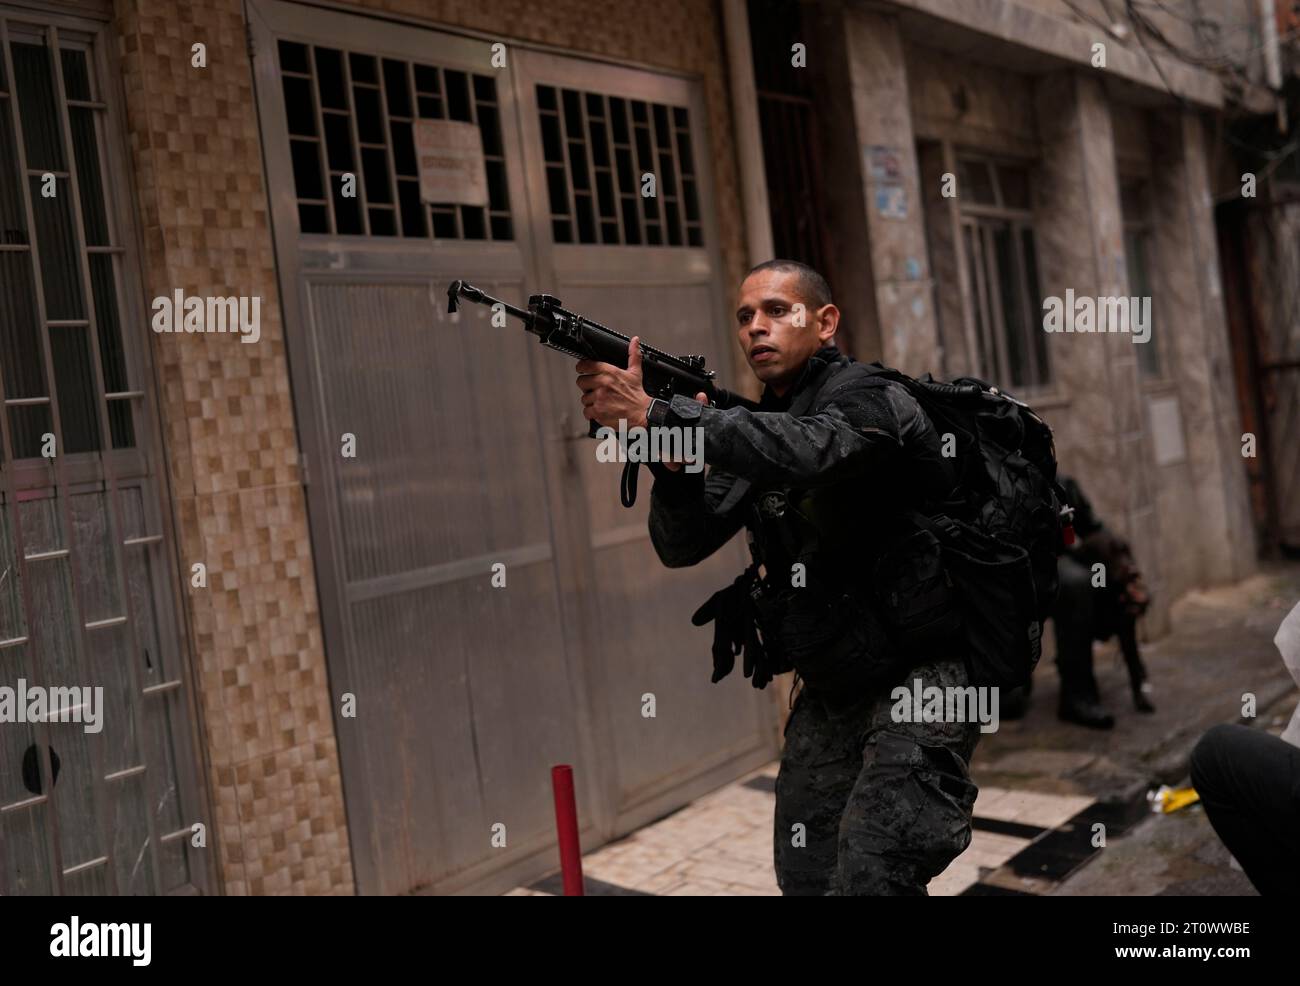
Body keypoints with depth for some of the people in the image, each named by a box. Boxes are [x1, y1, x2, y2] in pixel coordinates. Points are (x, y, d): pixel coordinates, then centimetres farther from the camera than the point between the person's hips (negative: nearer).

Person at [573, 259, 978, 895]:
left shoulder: (868, 397, -12)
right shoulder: (753, 429, 9)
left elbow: (807, 449, -36)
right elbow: (682, 545, -1)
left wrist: (652, 415, -40)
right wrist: (671, 456, -21)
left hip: (917, 681, -7)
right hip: (828, 695, 7)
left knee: (868, 879, -17)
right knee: (805, 878, 11)